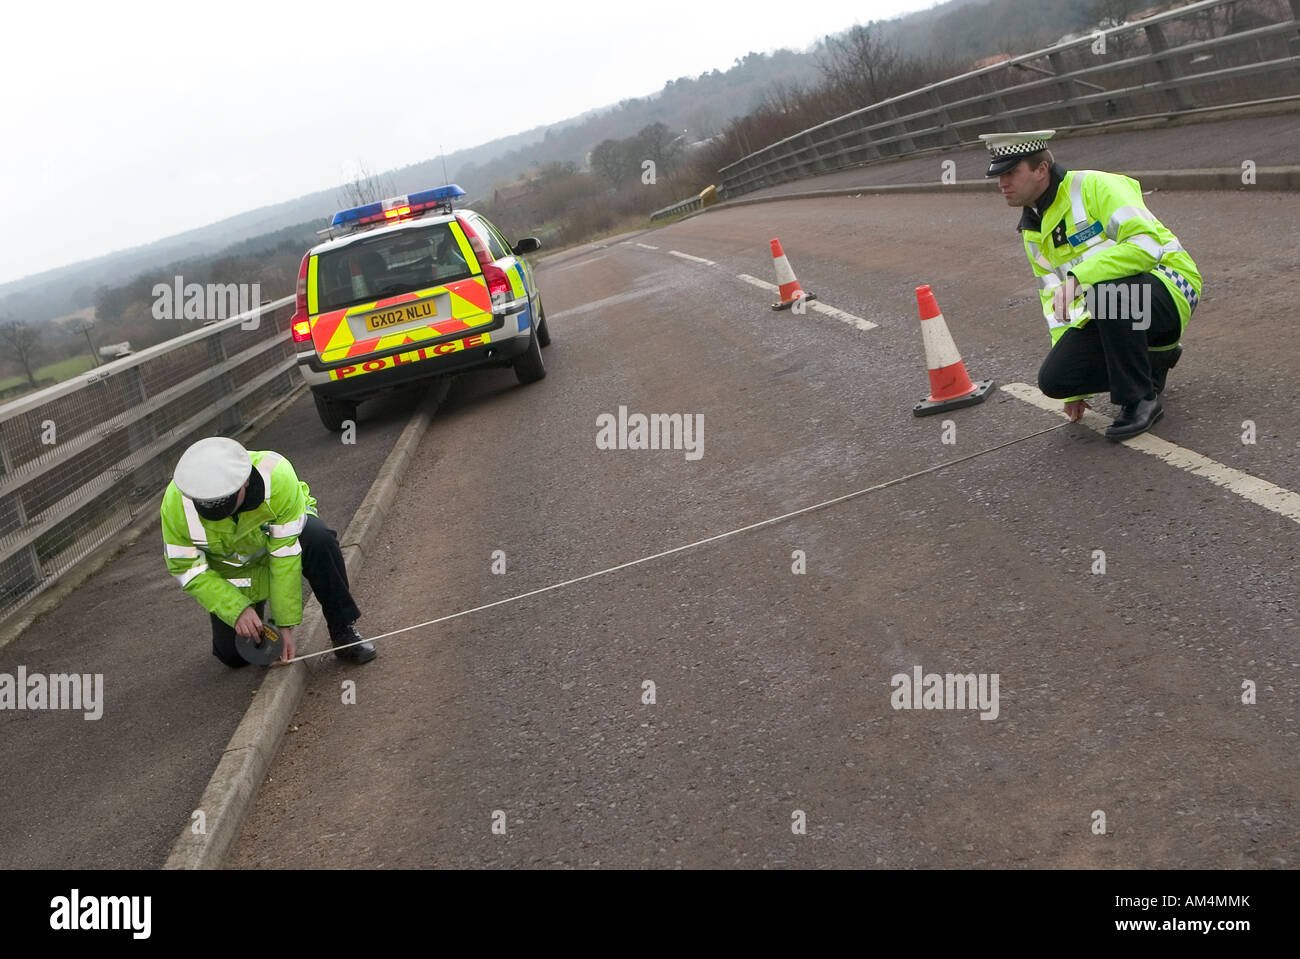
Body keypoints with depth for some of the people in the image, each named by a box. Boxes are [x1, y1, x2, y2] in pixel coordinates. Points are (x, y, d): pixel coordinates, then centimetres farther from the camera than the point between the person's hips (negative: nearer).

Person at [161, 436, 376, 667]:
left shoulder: (276, 477, -38)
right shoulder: (177, 501, -31)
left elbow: (286, 553, -31)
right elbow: (187, 570, -20)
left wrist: (285, 624, -29)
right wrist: (237, 610, -32)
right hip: (230, 569, 2)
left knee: (318, 540, -36)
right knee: (235, 656, -3)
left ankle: (342, 631, -21)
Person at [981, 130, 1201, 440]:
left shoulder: (1094, 187, -15)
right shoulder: (1033, 231, 9)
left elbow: (1147, 244, -27)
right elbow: (1055, 302, 12)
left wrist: (1078, 277, -35)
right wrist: (1075, 389, 11)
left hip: (1168, 287, -7)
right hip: (1112, 311, 7)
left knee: (1106, 292, -40)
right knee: (1053, 380, -13)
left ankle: (1140, 400, -19)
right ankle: (1152, 360, 12)